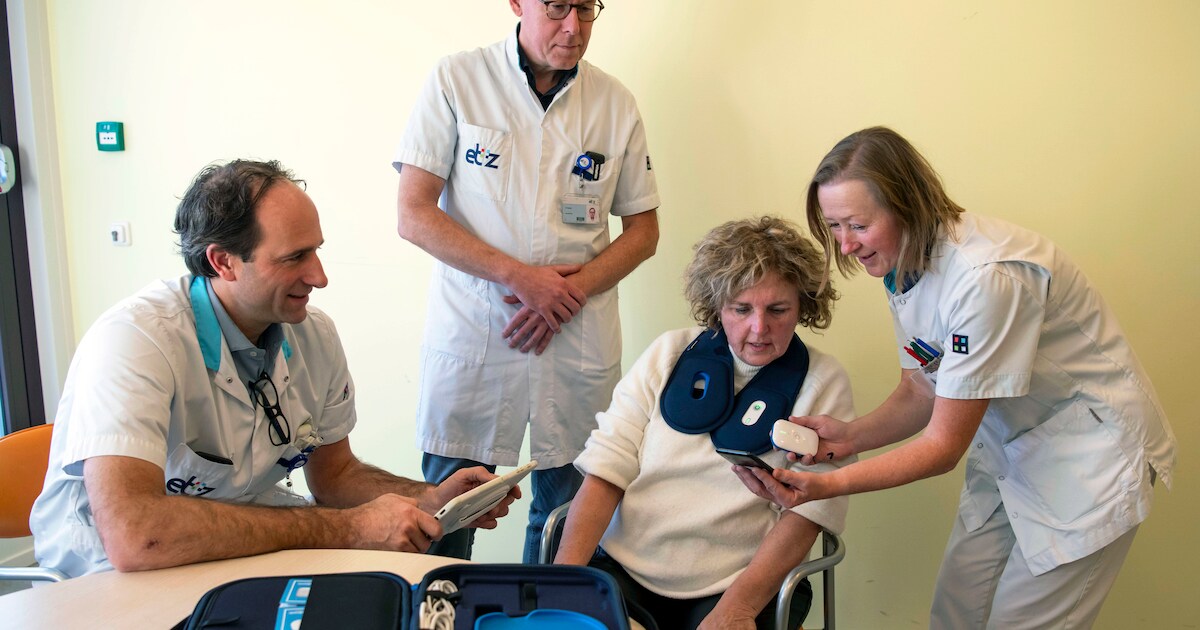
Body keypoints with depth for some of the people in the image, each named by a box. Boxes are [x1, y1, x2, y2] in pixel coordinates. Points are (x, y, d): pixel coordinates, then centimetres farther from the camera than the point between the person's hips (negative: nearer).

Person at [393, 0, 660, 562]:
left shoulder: (615, 103, 6)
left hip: (578, 338, 2)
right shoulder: (456, 81, -2)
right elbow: (413, 214, -6)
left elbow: (643, 230, 9)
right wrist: (519, 276, -14)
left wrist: (570, 293, -8)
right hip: (470, 332, -2)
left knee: (568, 517, 10)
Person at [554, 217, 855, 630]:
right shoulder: (668, 354, 7)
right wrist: (564, 574, -12)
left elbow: (808, 513, -6)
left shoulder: (823, 382, 2)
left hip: (748, 585, -1)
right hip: (624, 570, 2)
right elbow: (606, 471, 2)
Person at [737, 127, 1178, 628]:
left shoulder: (984, 276, -32)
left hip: (1088, 449, -7)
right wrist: (851, 436, -17)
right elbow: (921, 391, 2)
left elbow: (944, 446, -28)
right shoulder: (904, 267, -5)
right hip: (1010, 445, 8)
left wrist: (827, 486, -37)